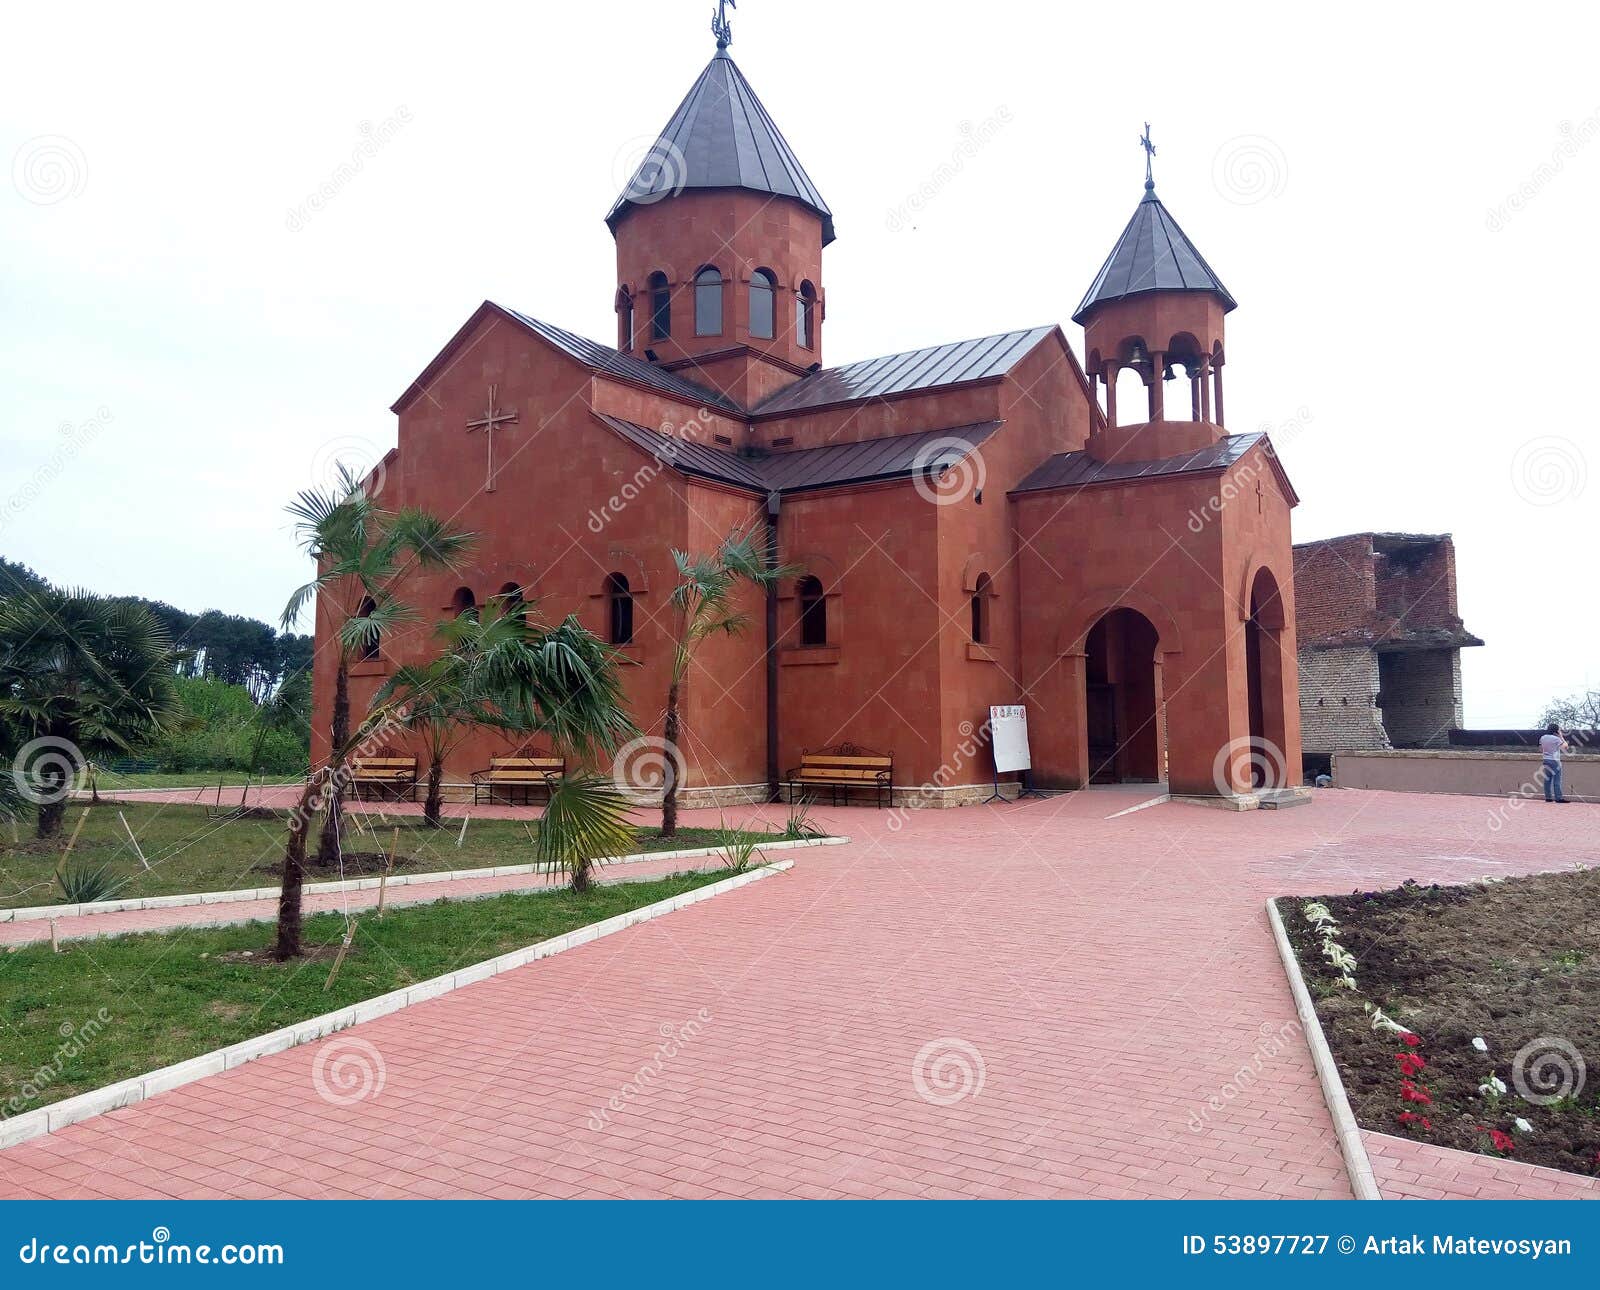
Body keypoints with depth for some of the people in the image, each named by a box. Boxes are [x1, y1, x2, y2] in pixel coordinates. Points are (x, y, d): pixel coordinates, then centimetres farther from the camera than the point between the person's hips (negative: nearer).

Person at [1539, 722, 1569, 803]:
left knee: (1547, 779, 9)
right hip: (1554, 761, -7)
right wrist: (1561, 736, -5)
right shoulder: (1556, 739, -14)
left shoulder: (1542, 738, 6)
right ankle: (1558, 797, -6)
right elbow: (1565, 746, -8)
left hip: (1546, 760, 7)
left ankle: (1548, 797, 9)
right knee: (1556, 780, -5)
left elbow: (1540, 750, 14)